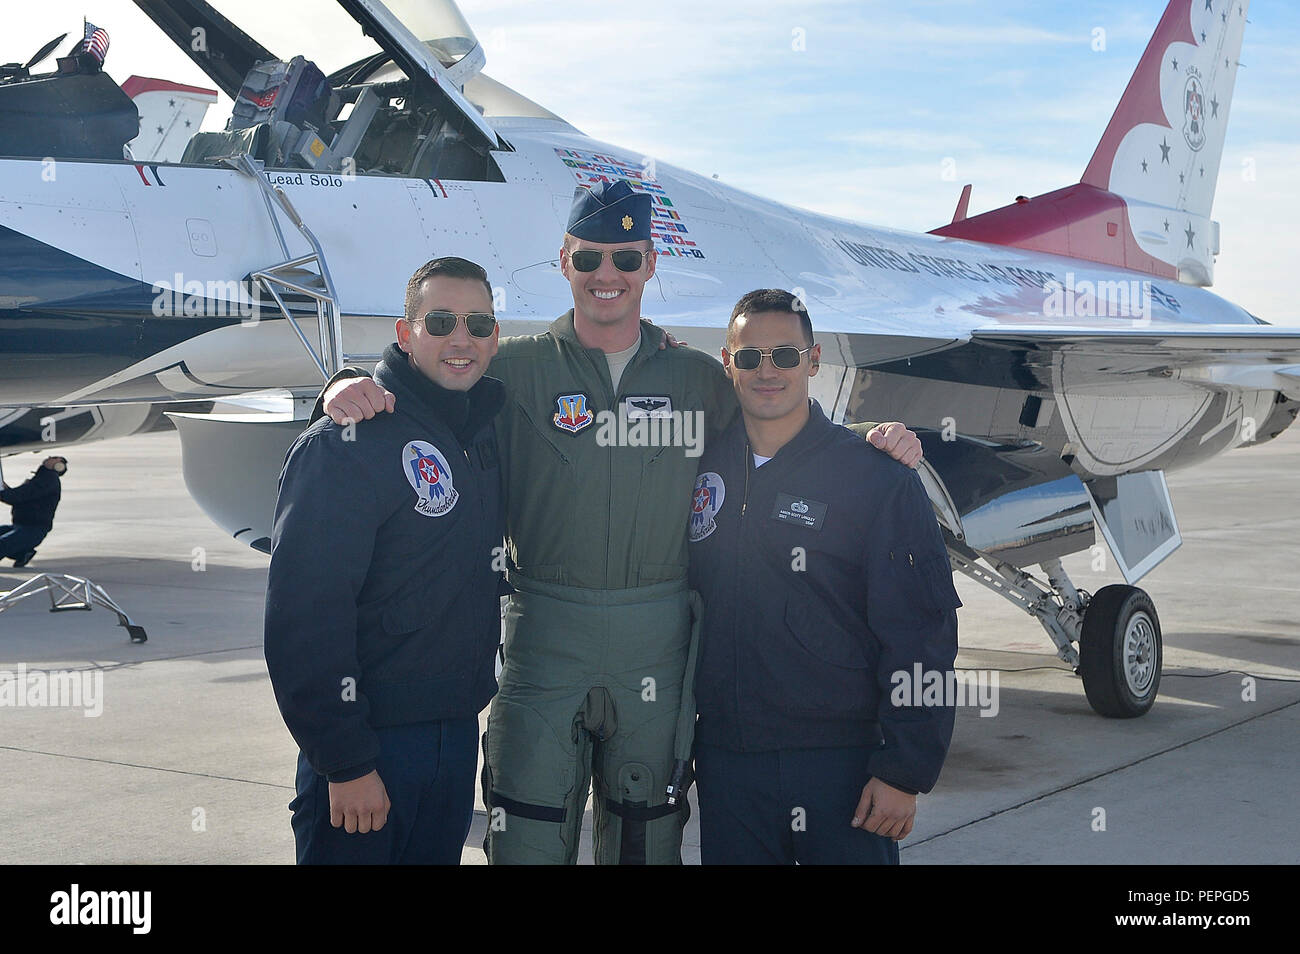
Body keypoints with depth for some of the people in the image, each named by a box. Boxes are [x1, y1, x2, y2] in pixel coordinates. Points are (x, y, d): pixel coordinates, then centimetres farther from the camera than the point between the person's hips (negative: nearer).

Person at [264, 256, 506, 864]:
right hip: (368, 745, -7)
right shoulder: (345, 445, -15)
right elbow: (303, 616, -20)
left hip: (459, 735, 7)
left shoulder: (486, 432, 7)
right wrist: (346, 764, -21)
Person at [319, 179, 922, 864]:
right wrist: (353, 388, -20)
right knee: (527, 845, 2)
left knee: (644, 844, 12)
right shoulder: (515, 369, 2)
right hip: (545, 636, -1)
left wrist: (874, 439, -1)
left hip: (658, 647, 2)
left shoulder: (700, 379, 7)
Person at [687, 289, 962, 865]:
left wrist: (904, 771, -12)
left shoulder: (879, 480, -6)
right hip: (725, 762, 4)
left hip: (842, 763, -4)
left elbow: (919, 637, -9)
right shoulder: (702, 467, 6)